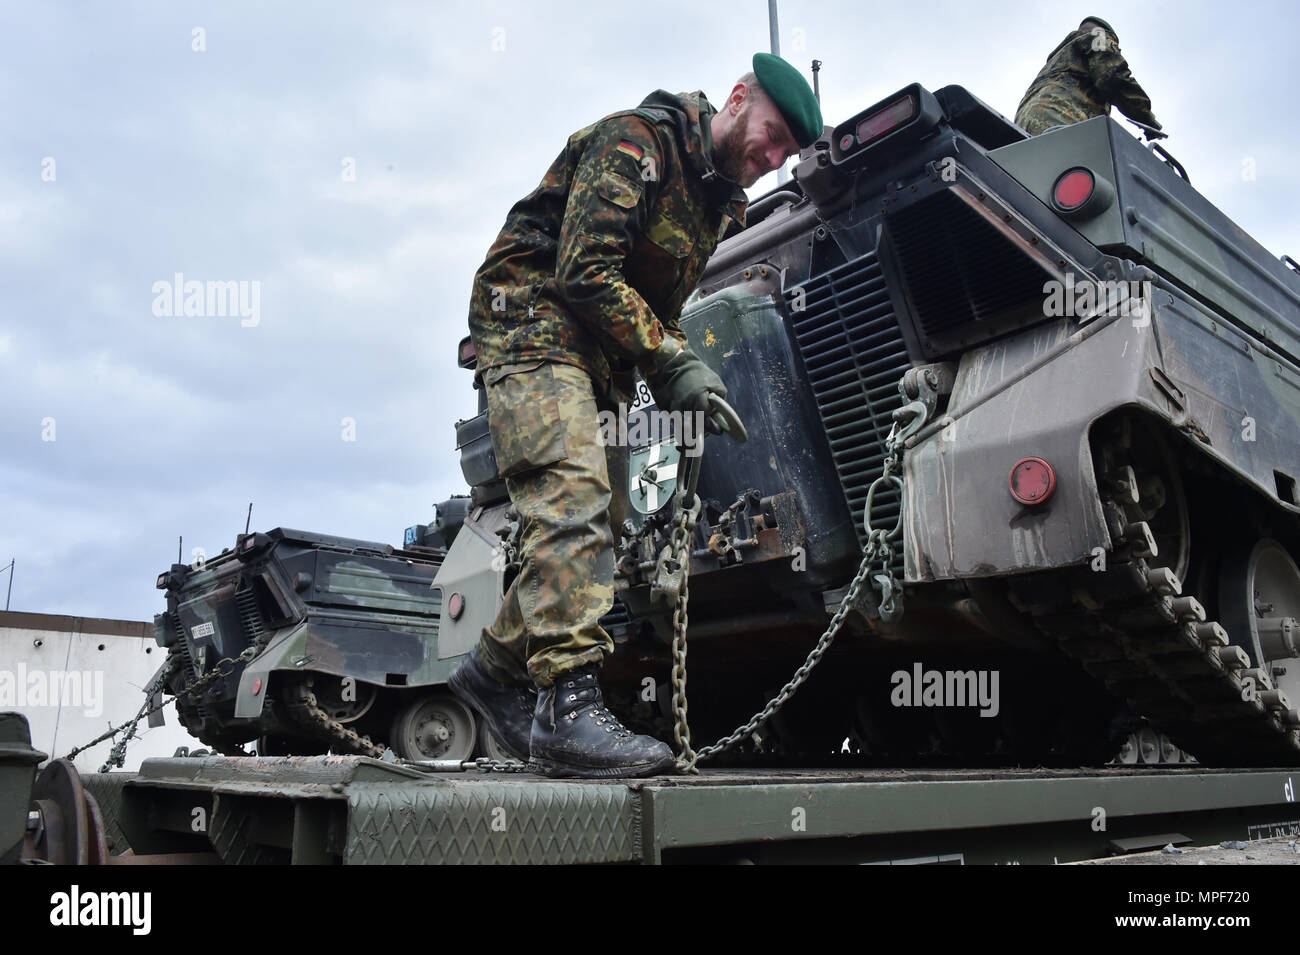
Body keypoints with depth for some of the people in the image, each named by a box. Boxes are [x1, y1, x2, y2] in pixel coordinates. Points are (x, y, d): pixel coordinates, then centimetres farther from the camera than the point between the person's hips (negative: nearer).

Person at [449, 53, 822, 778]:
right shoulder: (634, 142, -12)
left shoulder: (720, 198, 16)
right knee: (574, 500, -23)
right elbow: (586, 272, -21)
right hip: (535, 321, -9)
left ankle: (499, 667, 17)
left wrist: (674, 384, -1)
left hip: (603, 358, 9)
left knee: (597, 523, 4)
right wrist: (675, 363, -21)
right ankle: (568, 706, -26)